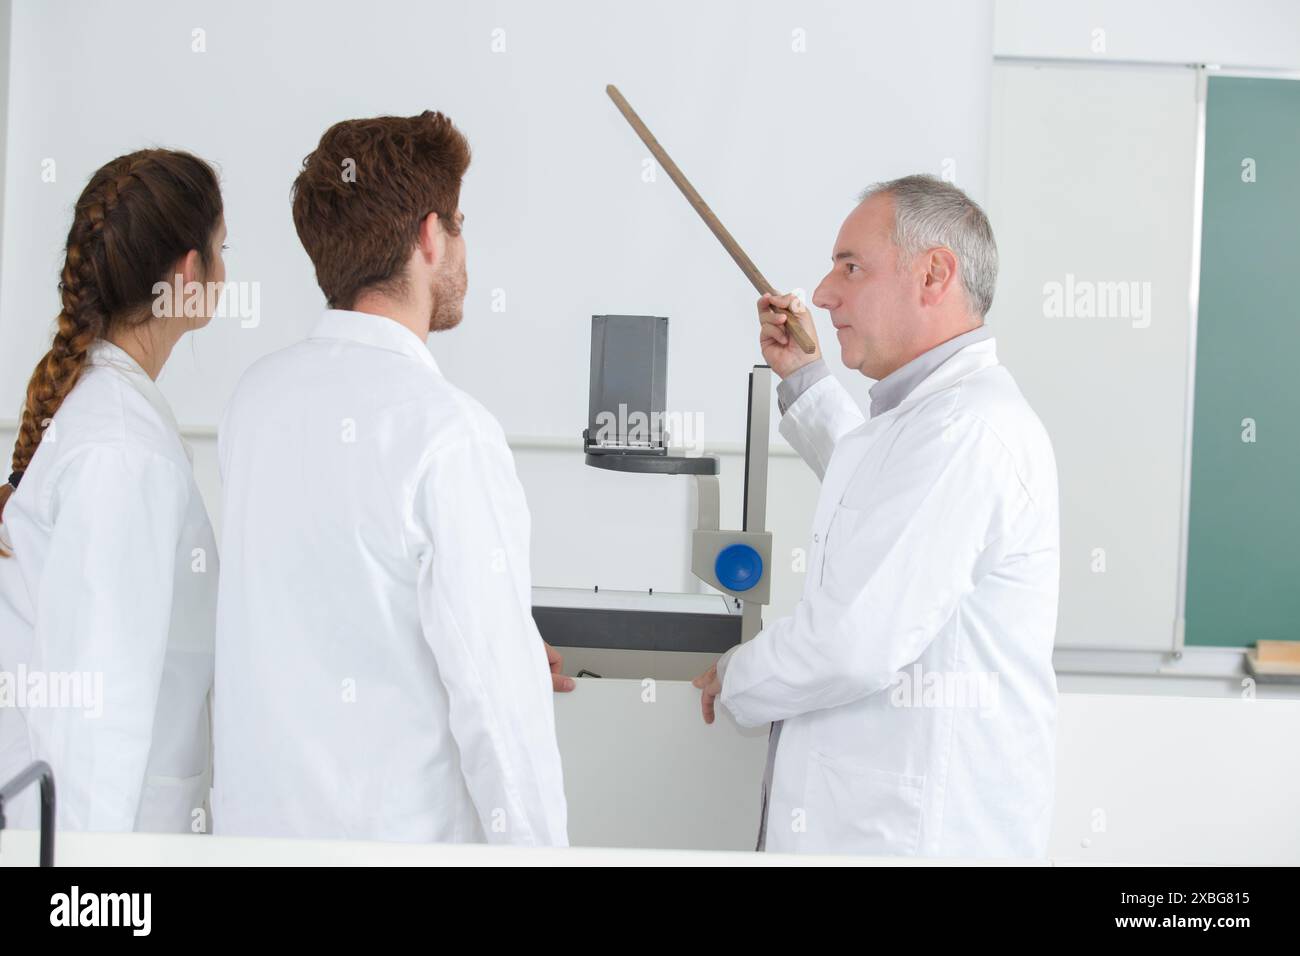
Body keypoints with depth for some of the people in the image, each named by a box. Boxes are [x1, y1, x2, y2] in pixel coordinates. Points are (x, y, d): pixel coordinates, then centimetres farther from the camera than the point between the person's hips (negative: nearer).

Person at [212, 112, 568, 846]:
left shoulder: (257, 396, 2)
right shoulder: (446, 429, -20)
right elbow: (495, 692, -21)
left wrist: (514, 660, 24)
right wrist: (538, 846, -11)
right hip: (400, 831, -7)